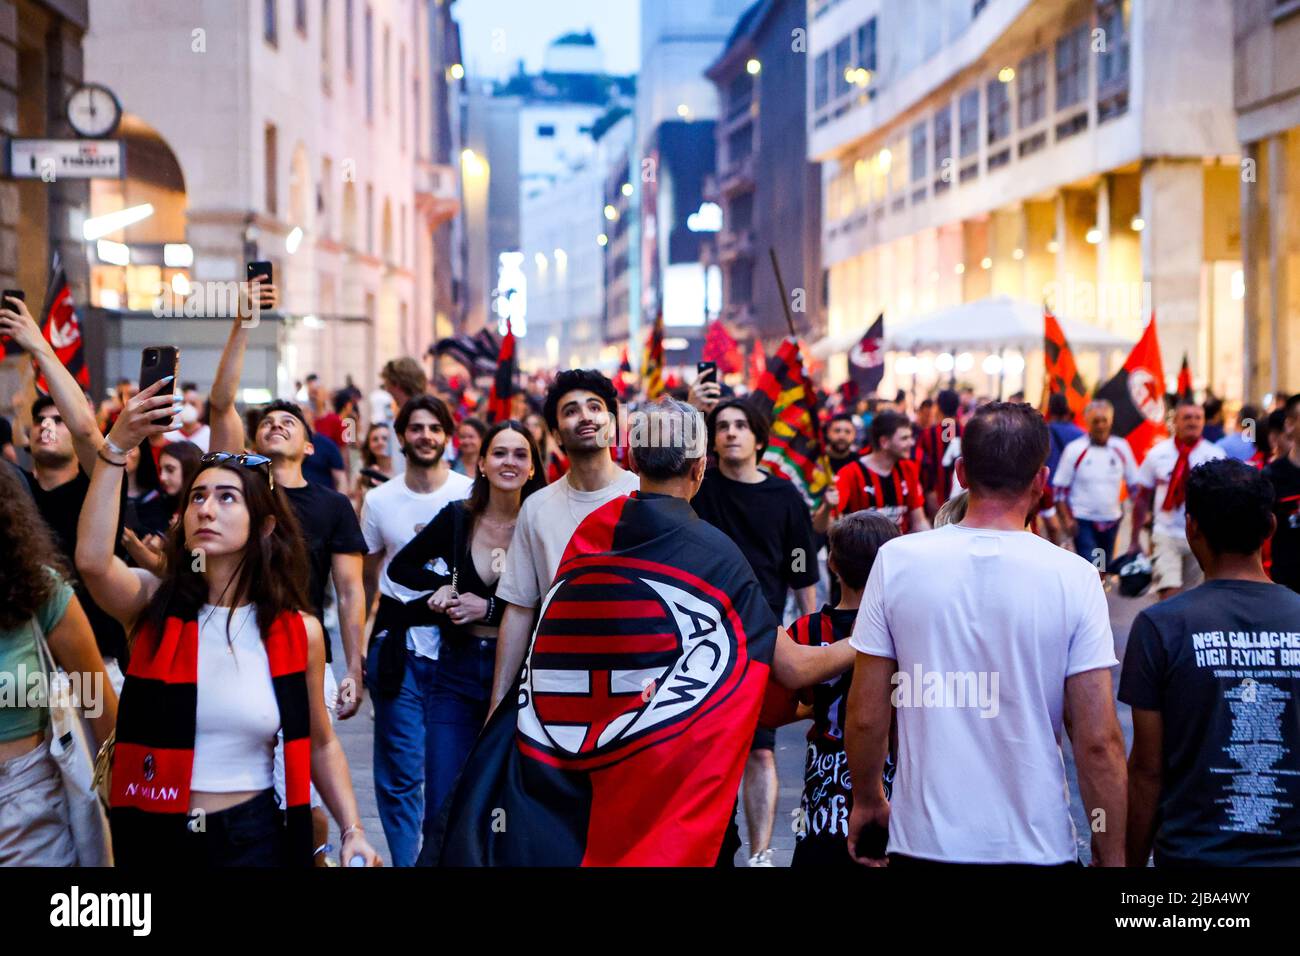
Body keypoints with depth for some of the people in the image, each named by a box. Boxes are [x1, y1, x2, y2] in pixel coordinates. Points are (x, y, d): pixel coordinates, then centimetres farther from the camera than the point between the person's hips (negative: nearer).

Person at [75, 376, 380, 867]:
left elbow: (320, 744, 8)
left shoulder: (299, 631, -2)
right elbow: (92, 561, -25)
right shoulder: (154, 604, -4)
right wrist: (116, 446, -28)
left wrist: (353, 832, -2)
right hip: (151, 834, 1)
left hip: (252, 835, -1)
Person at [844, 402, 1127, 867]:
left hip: (923, 841, 1)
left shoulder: (897, 559, -5)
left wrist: (866, 801, 16)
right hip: (1037, 845, 0)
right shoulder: (1074, 577, -8)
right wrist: (1112, 856, 1)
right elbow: (1098, 741, -9)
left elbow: (865, 719, -1)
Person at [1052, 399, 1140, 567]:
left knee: (1104, 568, 16)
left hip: (1111, 520, 4)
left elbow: (1134, 484, 11)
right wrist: (1066, 519, -12)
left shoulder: (1121, 448, 2)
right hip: (1083, 521, -4)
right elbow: (1060, 488, -5)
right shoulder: (1074, 450, -8)